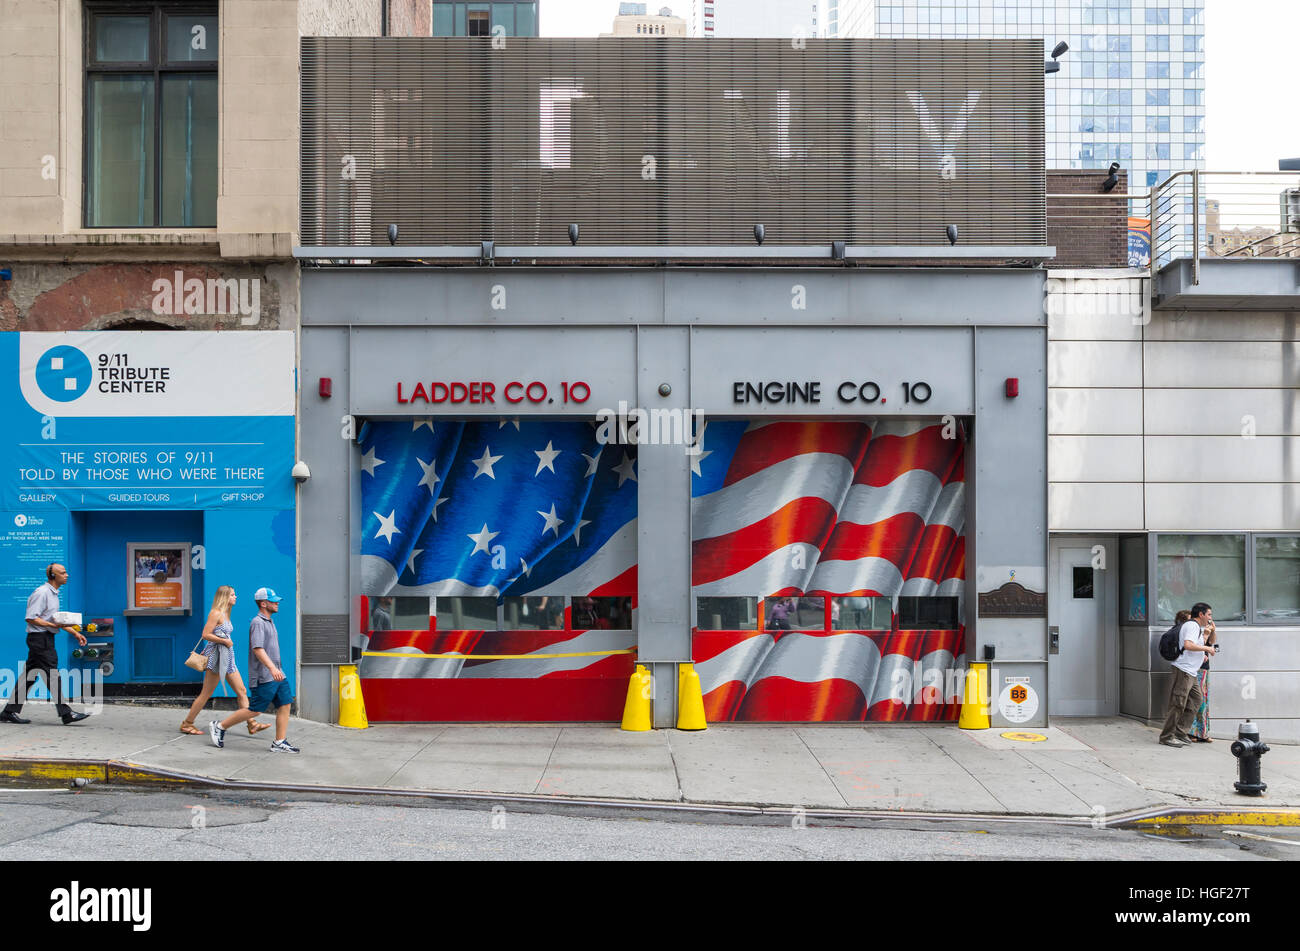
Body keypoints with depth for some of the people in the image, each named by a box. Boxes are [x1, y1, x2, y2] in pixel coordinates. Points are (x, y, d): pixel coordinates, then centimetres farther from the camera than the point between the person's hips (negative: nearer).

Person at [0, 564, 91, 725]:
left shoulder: (53, 593, 18)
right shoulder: (41, 593, -13)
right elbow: (31, 618, -18)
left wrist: (75, 633, 20)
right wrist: (54, 625, -24)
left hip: (46, 639, 10)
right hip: (40, 638, -10)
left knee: (29, 675, 11)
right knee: (52, 676, -8)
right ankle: (66, 714, -7)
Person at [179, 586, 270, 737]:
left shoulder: (225, 614, 15)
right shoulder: (215, 613, -11)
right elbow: (206, 635, -17)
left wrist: (205, 651, 22)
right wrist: (225, 641, -14)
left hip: (228, 658, 9)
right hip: (217, 657, -9)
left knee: (242, 691, 2)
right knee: (206, 694, -1)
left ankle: (252, 724, -1)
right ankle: (187, 724, 10)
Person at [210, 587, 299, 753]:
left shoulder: (269, 622, 19)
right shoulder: (257, 623, -13)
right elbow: (257, 649, -25)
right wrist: (272, 668, -35)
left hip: (277, 675, 9)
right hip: (263, 677, -9)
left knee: (285, 705, 2)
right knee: (254, 710, -4)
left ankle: (280, 742, 4)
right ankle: (219, 727, 10)